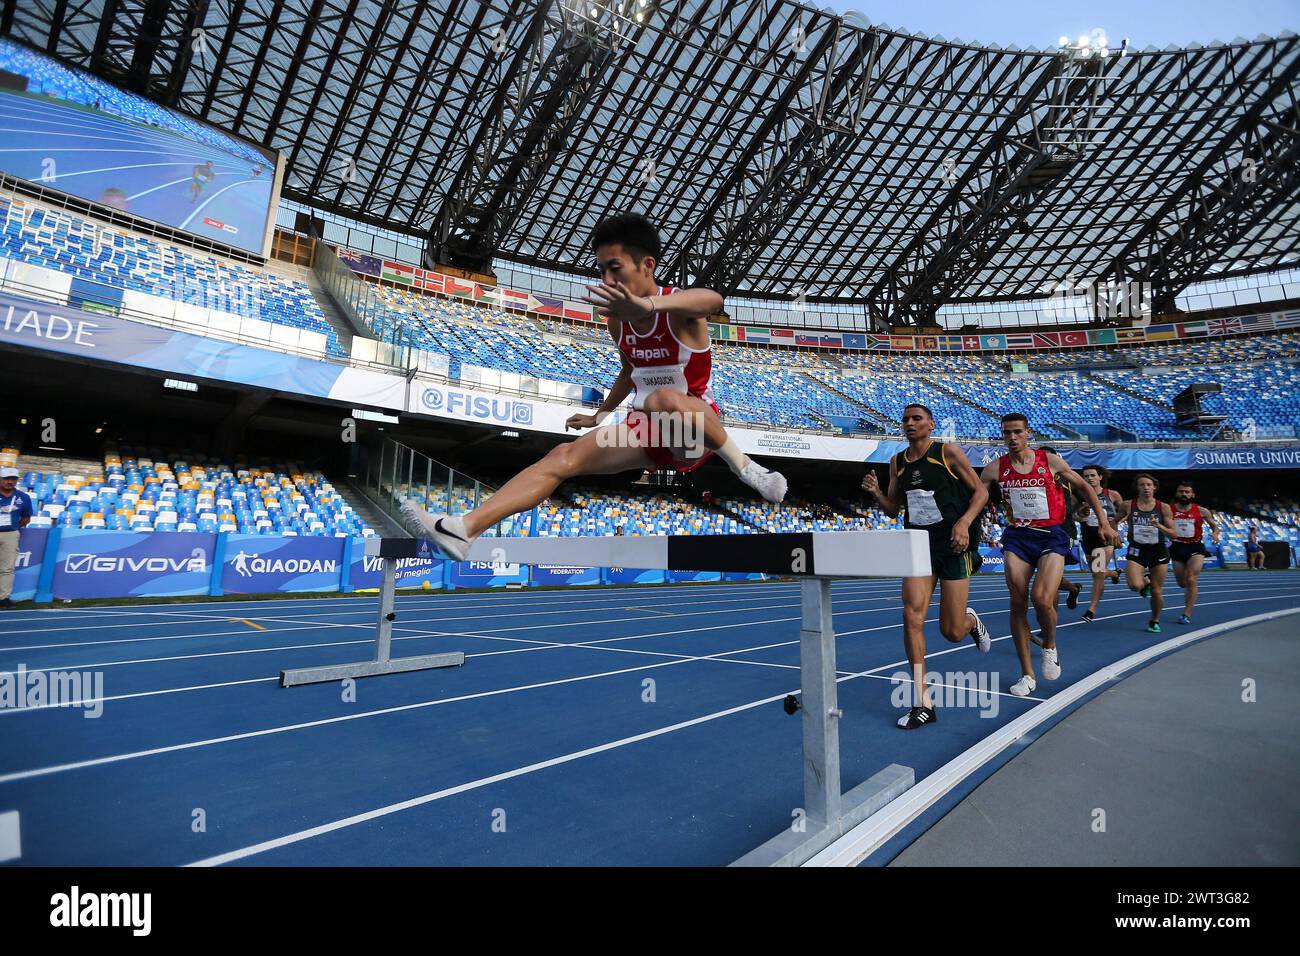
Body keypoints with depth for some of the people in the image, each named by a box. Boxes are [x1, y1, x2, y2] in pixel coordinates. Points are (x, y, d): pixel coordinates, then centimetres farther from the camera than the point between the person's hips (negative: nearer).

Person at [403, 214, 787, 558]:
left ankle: (744, 467, -19)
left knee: (666, 398, -41)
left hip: (697, 429, -6)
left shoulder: (680, 310, -15)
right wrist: (600, 415, 31)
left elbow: (713, 299, -42)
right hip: (650, 429, 6)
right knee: (564, 456, -10)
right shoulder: (618, 320, 5)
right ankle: (464, 528, -17)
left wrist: (650, 304, -60)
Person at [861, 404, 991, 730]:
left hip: (953, 544, -3)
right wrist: (876, 493, -8)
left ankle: (971, 620, 42)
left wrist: (963, 522, -18)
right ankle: (922, 703, -5)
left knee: (952, 632, 1)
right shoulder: (897, 462, 8)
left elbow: (980, 492, -2)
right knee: (912, 615, -14)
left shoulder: (948, 452, -5)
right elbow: (893, 509, 13)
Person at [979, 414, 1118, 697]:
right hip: (1017, 537, 2)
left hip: (1051, 536, -2)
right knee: (1017, 604, -1)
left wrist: (1103, 522, 8)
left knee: (1042, 599, -20)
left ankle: (1050, 647, 15)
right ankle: (1027, 675, 12)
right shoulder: (995, 469, 0)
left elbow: (1084, 486, 11)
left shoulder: (1050, 461, -2)